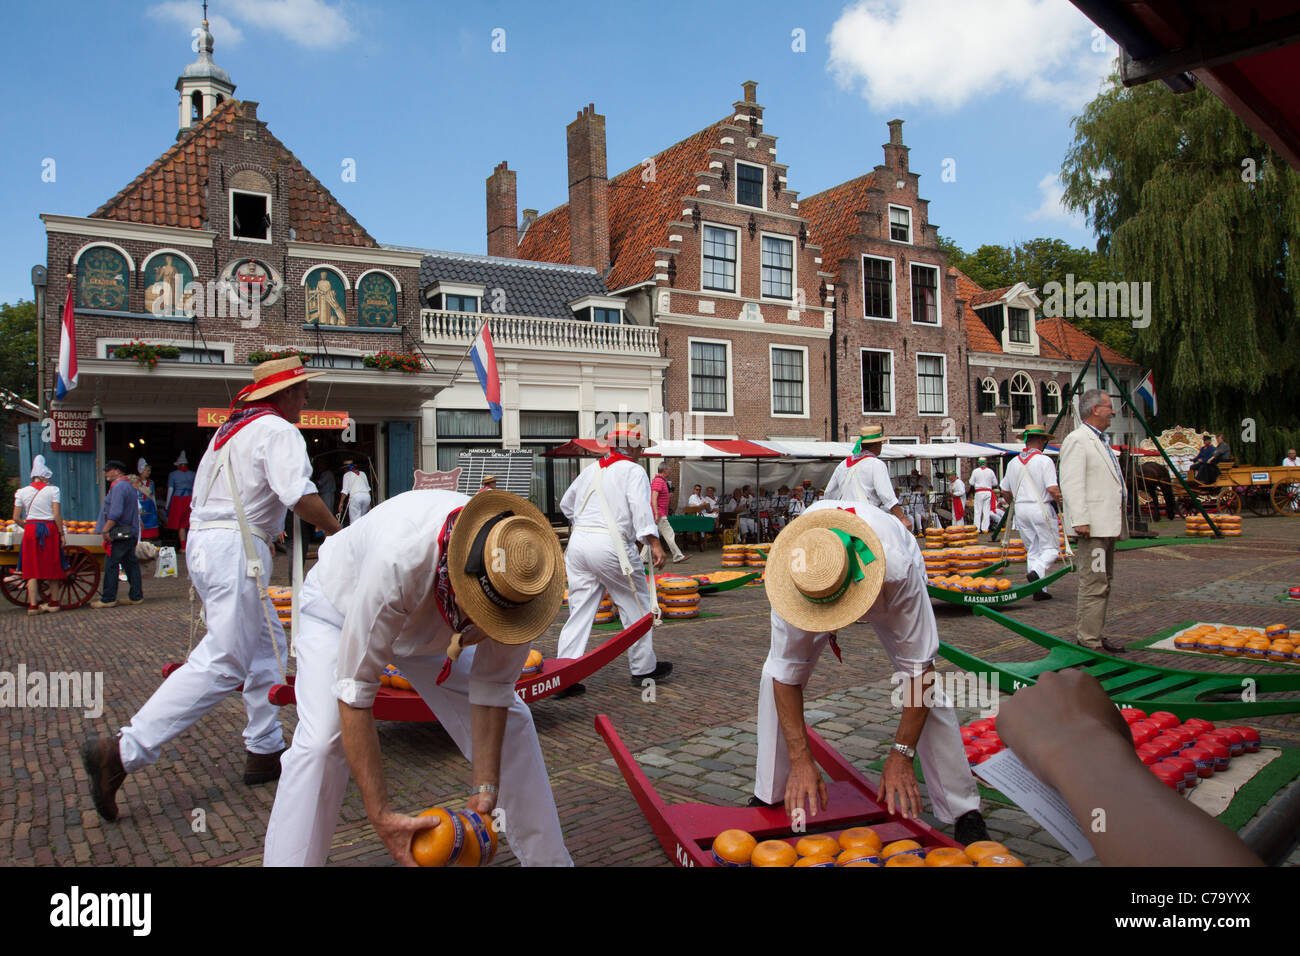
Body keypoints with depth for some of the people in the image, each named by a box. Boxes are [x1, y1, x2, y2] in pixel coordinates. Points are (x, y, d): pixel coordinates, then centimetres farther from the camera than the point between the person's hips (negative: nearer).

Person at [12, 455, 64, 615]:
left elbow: (16, 518, 4)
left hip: (30, 529, 2)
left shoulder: (22, 492, 5)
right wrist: (61, 534, -3)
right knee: (52, 567, 8)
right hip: (50, 529, -2)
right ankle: (53, 603, 14)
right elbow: (57, 515, -10)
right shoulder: (52, 490, -4)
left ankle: (33, 604, 1)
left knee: (33, 568, 5)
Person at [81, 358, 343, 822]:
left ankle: (264, 750, 20)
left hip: (205, 539, 10)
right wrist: (336, 532, -8)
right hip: (236, 550, -10)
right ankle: (120, 753, -11)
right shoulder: (278, 431, -9)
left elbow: (203, 494, 22)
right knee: (222, 664, -10)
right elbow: (301, 496, -22)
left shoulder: (231, 428, 19)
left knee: (265, 646, 16)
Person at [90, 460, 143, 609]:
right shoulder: (129, 486, 19)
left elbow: (115, 513, -22)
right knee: (131, 564, 10)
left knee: (111, 565, -4)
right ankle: (136, 596, 12)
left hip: (119, 534, -10)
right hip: (131, 533, 10)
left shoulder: (118, 487, -13)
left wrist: (106, 530, -19)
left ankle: (108, 599, -1)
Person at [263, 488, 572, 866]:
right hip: (341, 605, -3)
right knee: (321, 743, -25)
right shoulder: (398, 557, -46)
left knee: (510, 721, -2)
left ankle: (549, 859, 16)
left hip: (429, 622, 4)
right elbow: (355, 689, -38)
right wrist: (381, 815, -38)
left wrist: (485, 788, -23)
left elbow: (493, 685, -19)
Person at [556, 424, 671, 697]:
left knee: (580, 609, 9)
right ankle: (644, 667, 21)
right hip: (611, 545, -6)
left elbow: (566, 504, 29)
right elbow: (640, 507, -16)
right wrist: (654, 543, -21)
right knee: (637, 606, 10)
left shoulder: (591, 470, 18)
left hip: (578, 541, 6)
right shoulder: (633, 471, -1)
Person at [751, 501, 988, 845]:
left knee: (925, 685, -15)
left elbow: (918, 667, -34)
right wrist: (801, 760, -32)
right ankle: (769, 797, 6)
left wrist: (902, 755, -33)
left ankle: (964, 813, 2)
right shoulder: (789, 576, -41)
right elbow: (787, 674, -30)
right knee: (775, 675, -12)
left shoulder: (898, 569, -45)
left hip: (884, 585, -1)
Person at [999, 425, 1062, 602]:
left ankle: (1039, 590, 9)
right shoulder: (1044, 461, -10)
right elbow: (1053, 489, -18)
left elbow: (1005, 491, 15)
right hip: (1041, 508, -6)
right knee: (1051, 547, 2)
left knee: (1033, 549, 12)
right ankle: (1037, 572, -25)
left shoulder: (1013, 462, 8)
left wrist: (1012, 505, 31)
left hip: (1021, 509, 6)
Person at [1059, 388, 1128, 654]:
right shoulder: (1077, 440, -10)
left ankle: (1095, 635, 21)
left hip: (1108, 524, 10)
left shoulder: (1100, 441, 21)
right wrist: (1080, 520, -24)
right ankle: (1089, 642, -6)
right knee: (1094, 584, -10)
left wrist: (1117, 523, 23)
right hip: (1093, 526, -10)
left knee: (1102, 583, 14)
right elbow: (1071, 484, -18)